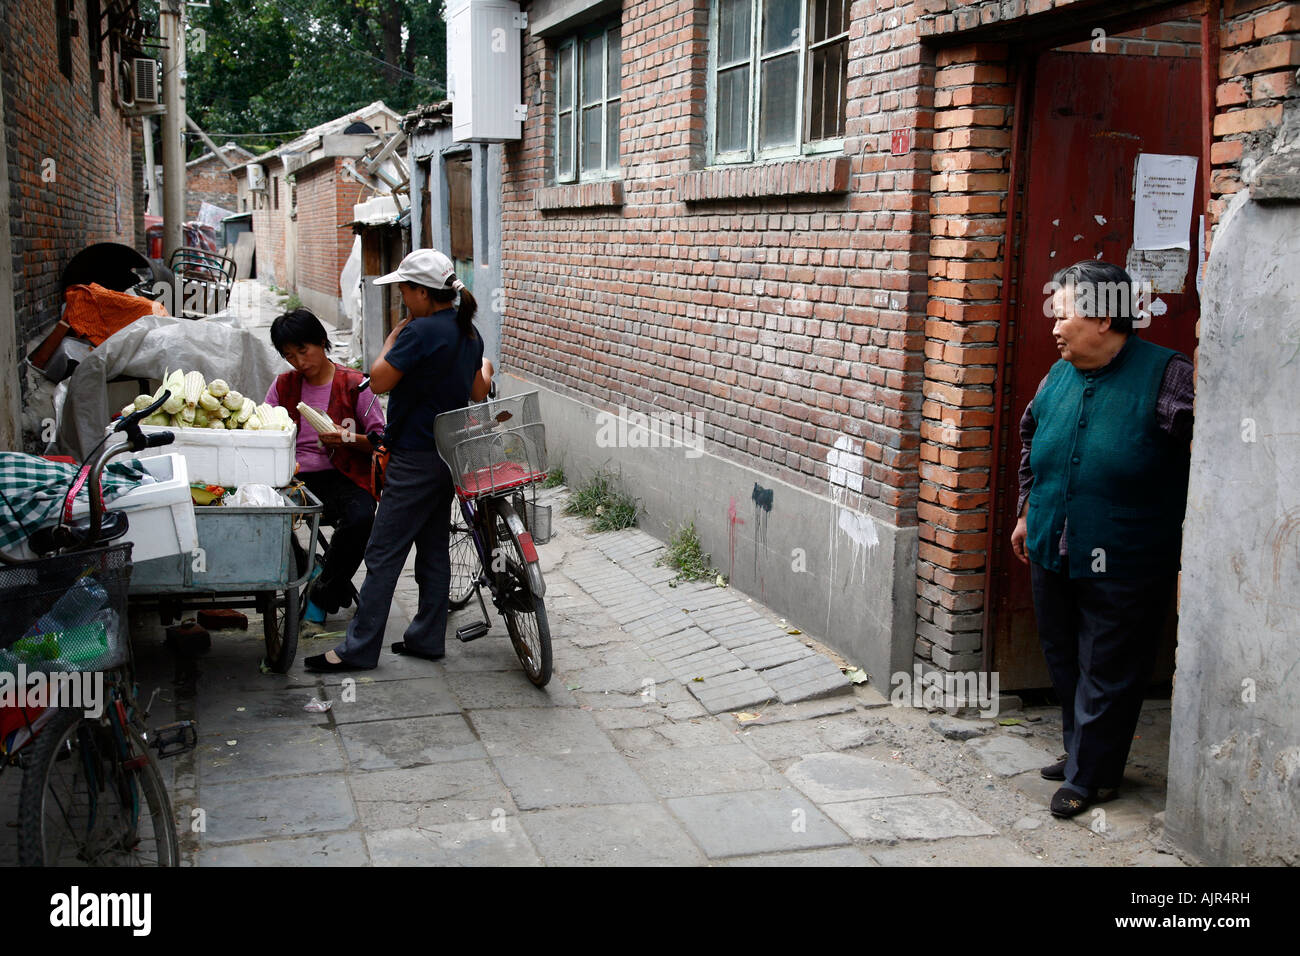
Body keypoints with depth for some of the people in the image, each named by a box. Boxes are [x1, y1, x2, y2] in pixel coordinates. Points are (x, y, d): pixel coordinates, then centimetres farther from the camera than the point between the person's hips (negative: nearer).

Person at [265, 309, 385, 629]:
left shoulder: (354, 384, 3)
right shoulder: (284, 385, 15)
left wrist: (348, 438, -18)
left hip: (340, 476, -3)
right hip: (292, 476, 3)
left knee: (361, 517, -34)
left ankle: (321, 597, -11)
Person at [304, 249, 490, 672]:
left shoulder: (421, 331, -19)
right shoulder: (469, 333, 10)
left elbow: (380, 380, -17)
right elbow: (477, 394, 17)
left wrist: (390, 342, -4)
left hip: (416, 458, -9)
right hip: (450, 454, 9)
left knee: (383, 554, -4)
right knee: (434, 547, 15)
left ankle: (359, 649, 1)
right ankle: (427, 637, 22)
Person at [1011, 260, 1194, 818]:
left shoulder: (1167, 376, -11)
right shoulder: (1057, 377, 7)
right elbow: (1031, 445, 23)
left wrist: (1188, 551, -13)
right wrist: (1027, 514, 23)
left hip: (1123, 567, -6)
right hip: (1053, 557, 6)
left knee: (1107, 674, 4)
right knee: (1064, 662, 16)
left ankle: (1089, 775, 19)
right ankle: (1081, 754, 34)